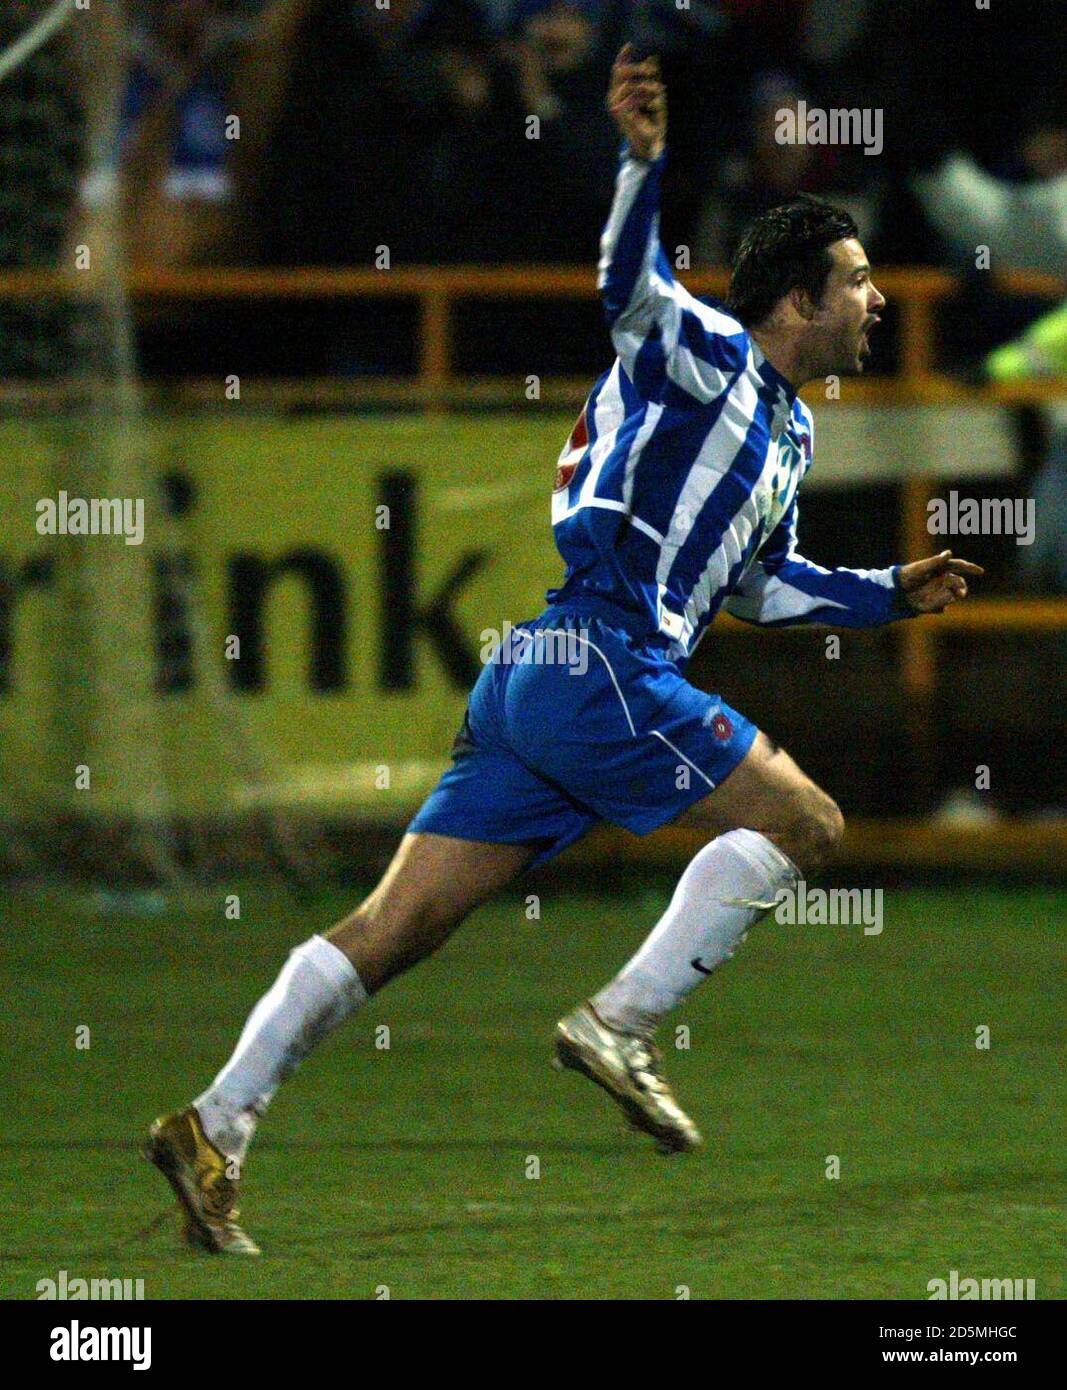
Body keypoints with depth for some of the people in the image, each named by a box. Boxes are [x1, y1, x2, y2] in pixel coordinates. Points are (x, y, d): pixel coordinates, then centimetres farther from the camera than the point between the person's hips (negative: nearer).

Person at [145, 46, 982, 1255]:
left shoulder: (785, 430, 26)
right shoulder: (708, 357, -1)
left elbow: (756, 587, 40)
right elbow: (631, 292, -22)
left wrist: (892, 594, 36)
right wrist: (644, 161, -38)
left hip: (530, 687, 9)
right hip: (597, 666, -9)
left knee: (396, 927, 1)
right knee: (801, 823, -3)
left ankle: (216, 1124, -6)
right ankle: (620, 1024, -9)